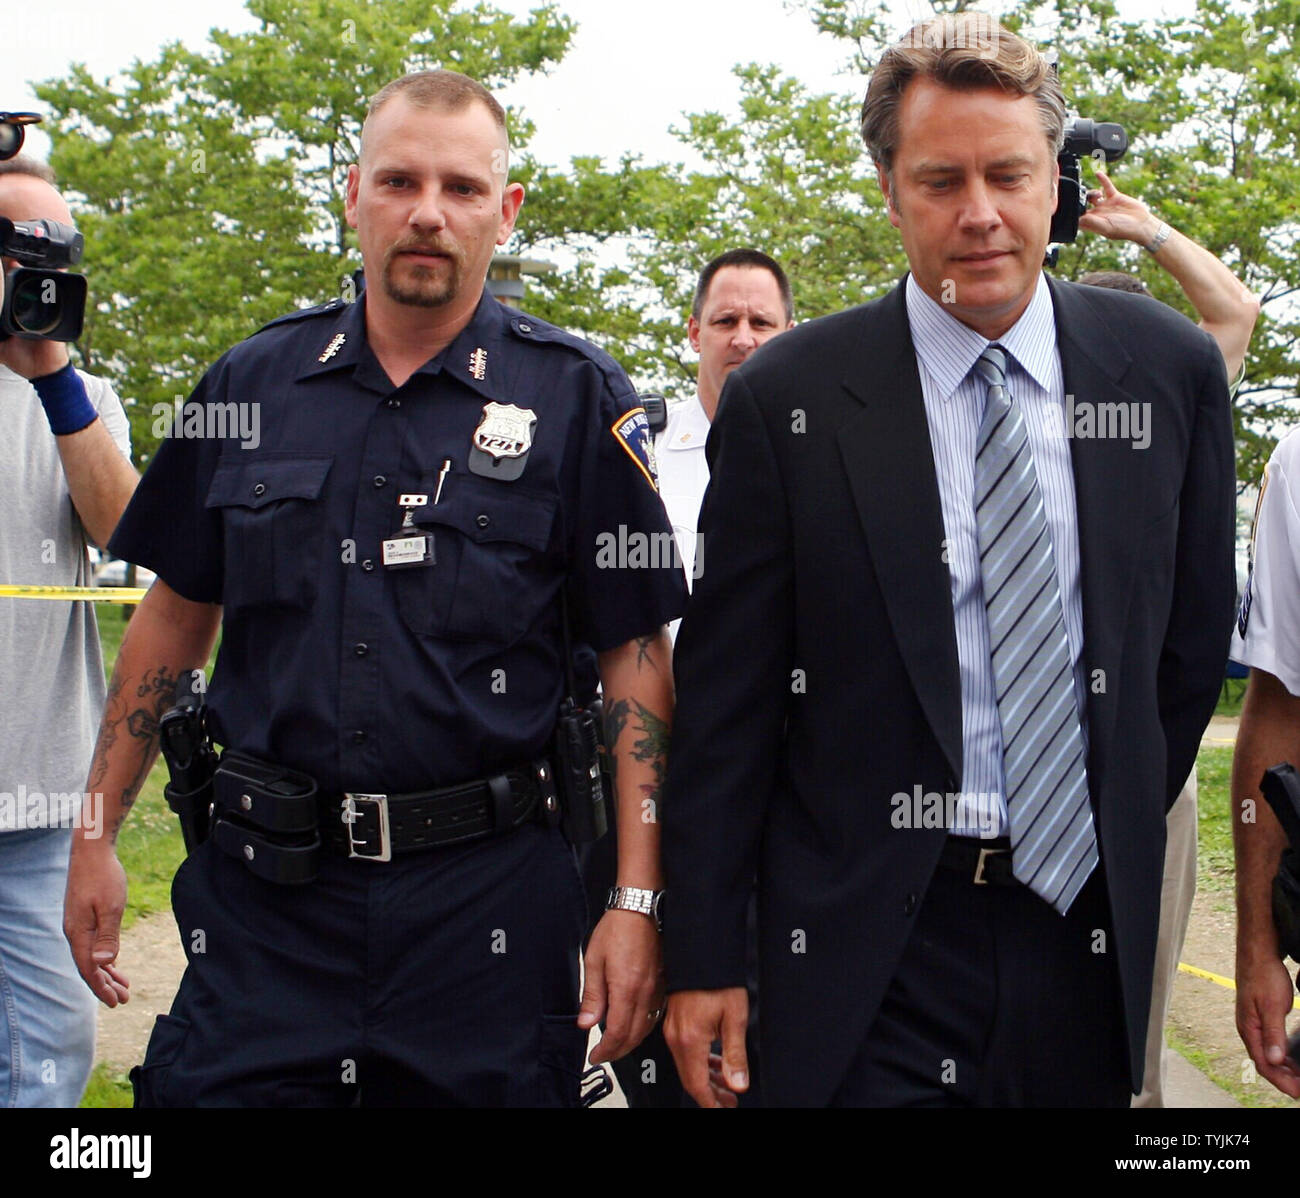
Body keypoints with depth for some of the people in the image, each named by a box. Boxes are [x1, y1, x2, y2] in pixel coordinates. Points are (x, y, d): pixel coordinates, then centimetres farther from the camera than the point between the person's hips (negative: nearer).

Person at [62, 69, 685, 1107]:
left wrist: (637, 902, -9)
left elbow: (638, 654, -3)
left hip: (487, 897, -2)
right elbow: (177, 612, 13)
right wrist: (96, 833, 11)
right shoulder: (253, 382, 6)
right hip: (262, 893, 2)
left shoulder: (579, 398, -2)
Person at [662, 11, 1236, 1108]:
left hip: (1088, 923, 3)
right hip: (869, 943, -2)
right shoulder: (786, 399, -6)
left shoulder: (1171, 371, 1)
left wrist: (1119, 837, 13)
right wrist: (704, 956, -4)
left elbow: (1194, 636, 11)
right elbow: (726, 699, -4)